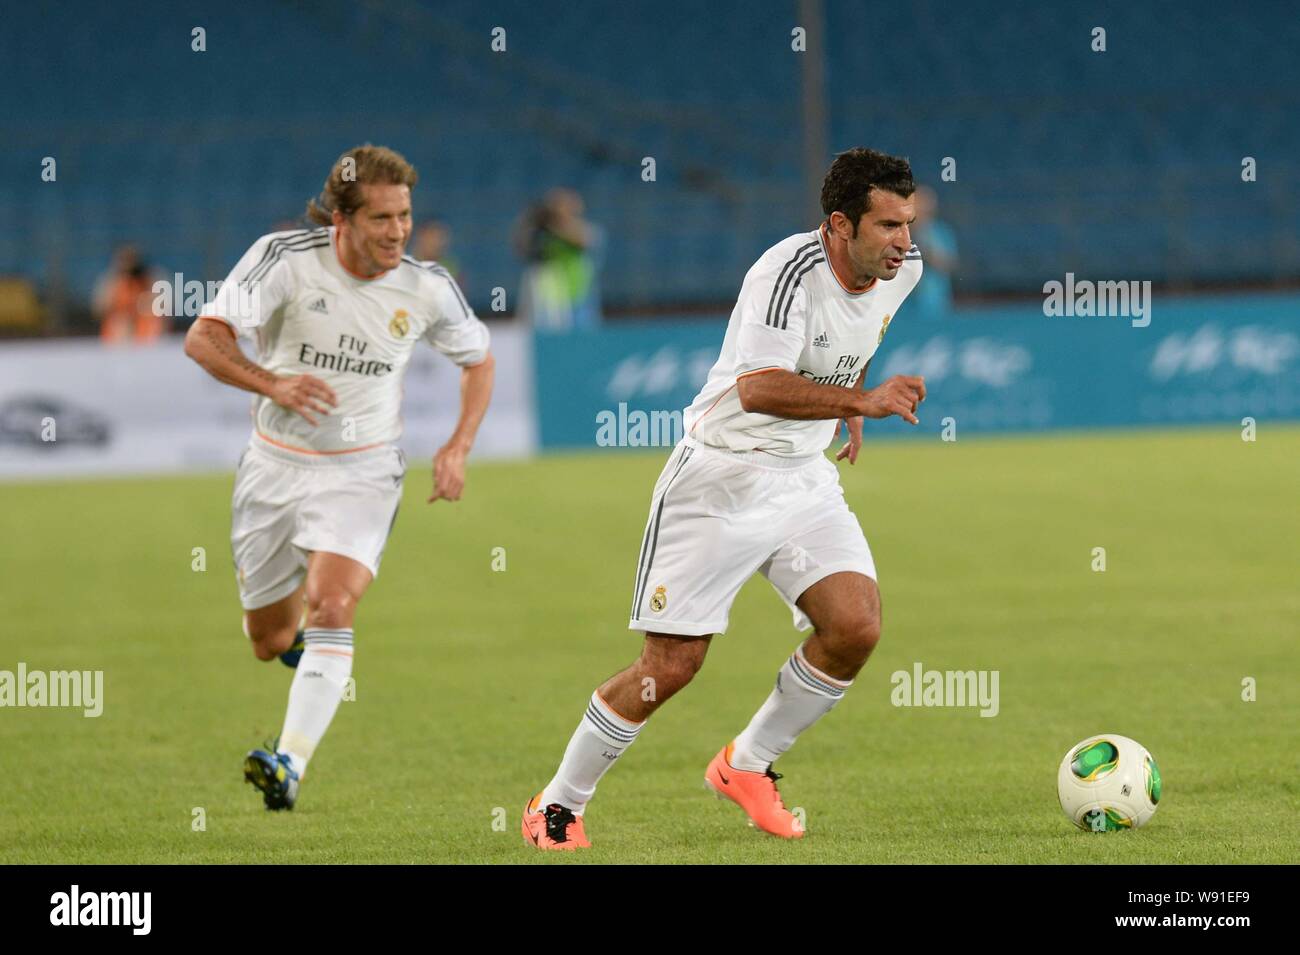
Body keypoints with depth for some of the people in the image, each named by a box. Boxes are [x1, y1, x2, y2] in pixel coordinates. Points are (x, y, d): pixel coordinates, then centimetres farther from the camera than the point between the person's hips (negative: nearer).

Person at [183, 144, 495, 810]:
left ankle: (291, 766, -30)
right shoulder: (286, 258, -16)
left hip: (360, 472, -1)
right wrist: (272, 384, -35)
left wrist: (457, 448, -3)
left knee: (332, 607, -25)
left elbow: (477, 360, 10)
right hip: (274, 464, 1)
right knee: (269, 642, 11)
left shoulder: (426, 288, -9)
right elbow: (203, 337, -19)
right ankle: (299, 616, 49)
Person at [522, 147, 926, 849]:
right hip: (721, 478, -7)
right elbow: (758, 388, -35)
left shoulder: (903, 269, 0)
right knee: (670, 667, -6)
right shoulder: (790, 271, -24)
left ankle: (747, 766, 10)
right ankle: (558, 804, 13)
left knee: (857, 628, -13)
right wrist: (863, 401, -40)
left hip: (805, 477, 7)